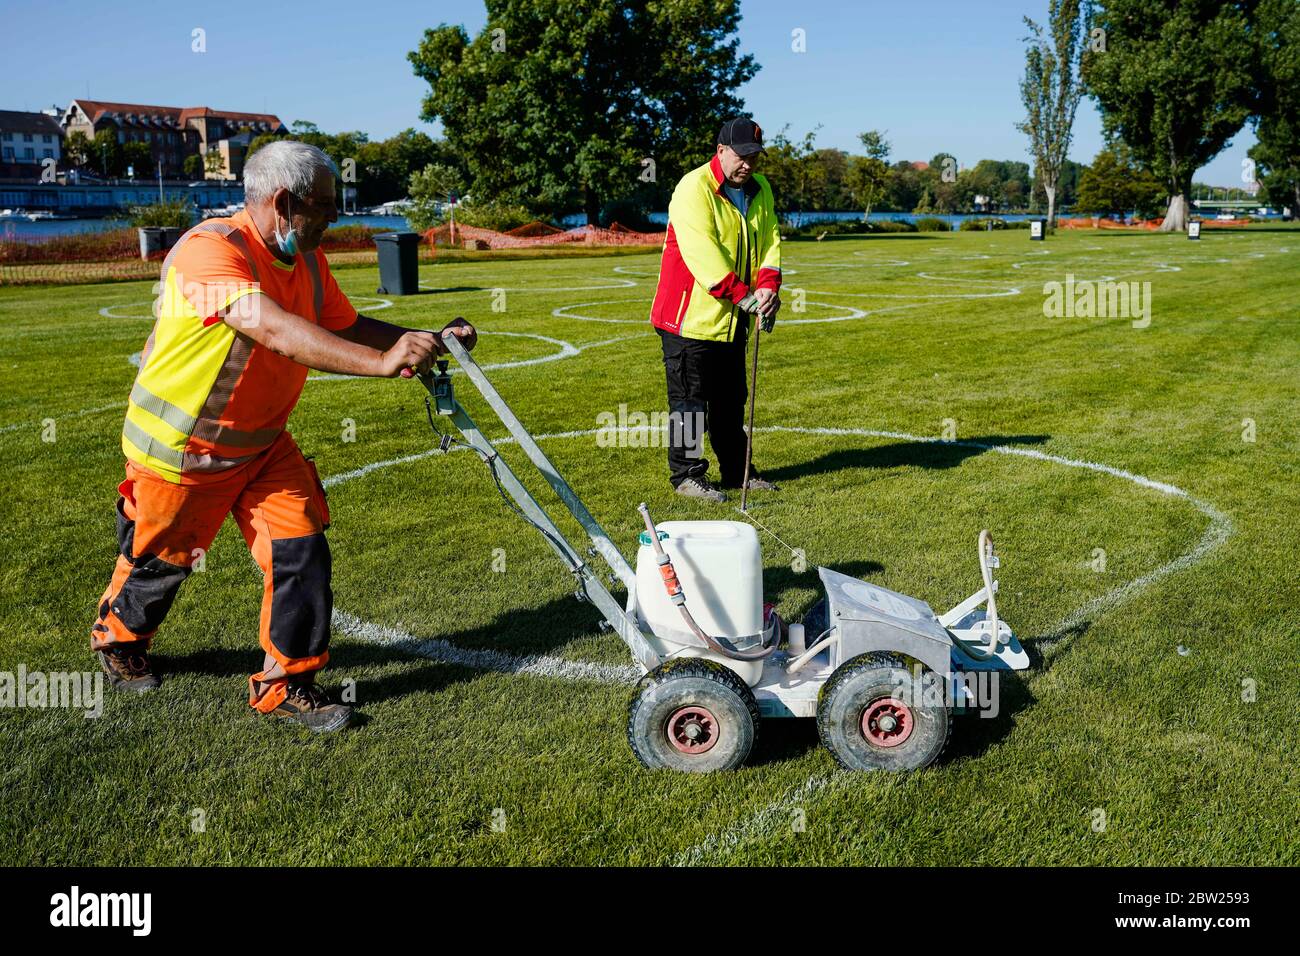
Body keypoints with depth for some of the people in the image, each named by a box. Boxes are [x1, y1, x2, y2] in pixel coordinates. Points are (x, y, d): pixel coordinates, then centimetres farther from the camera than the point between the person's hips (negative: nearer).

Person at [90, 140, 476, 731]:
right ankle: (118, 637, 47)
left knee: (302, 550, -5)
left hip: (262, 443, 6)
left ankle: (288, 682, 11)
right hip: (181, 449, -6)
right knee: (162, 560, 15)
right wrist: (380, 363, -54)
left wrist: (427, 341, -10)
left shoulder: (307, 262, -3)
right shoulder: (209, 251, -30)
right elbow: (277, 331, -44)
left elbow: (347, 327, 5)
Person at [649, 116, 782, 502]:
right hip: (691, 315, -8)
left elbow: (770, 239, 3)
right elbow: (702, 250, -24)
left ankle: (736, 470, 27)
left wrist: (767, 286, -16)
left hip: (732, 320, 8)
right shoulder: (693, 188, -15)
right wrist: (742, 295, -28)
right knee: (690, 398, -2)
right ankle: (686, 474, 7)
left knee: (731, 398, 16)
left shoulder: (760, 190, 10)